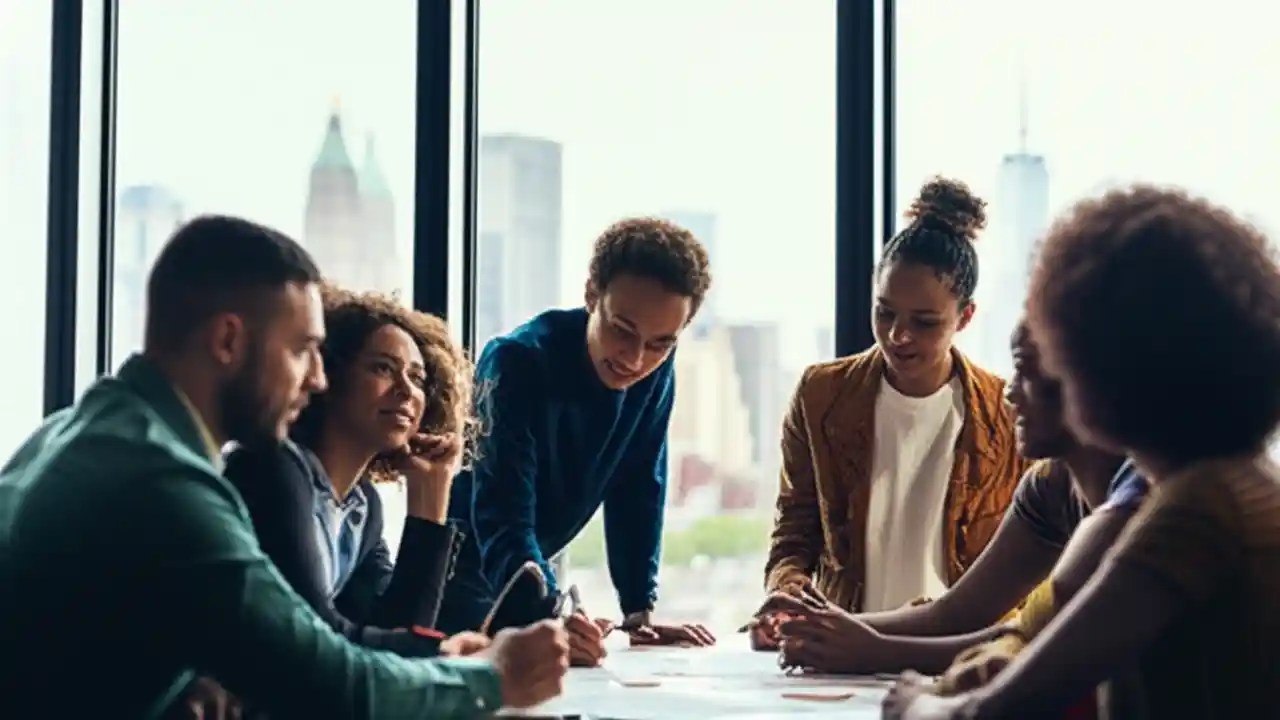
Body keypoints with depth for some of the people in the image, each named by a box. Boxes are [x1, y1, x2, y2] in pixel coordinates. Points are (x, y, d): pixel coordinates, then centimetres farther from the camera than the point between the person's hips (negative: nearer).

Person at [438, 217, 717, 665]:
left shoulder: (656, 373, -11)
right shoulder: (518, 361, -29)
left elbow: (638, 492, -2)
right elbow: (502, 517, -37)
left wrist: (639, 611, -9)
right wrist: (548, 619, -52)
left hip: (526, 570, 6)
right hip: (459, 561, -6)